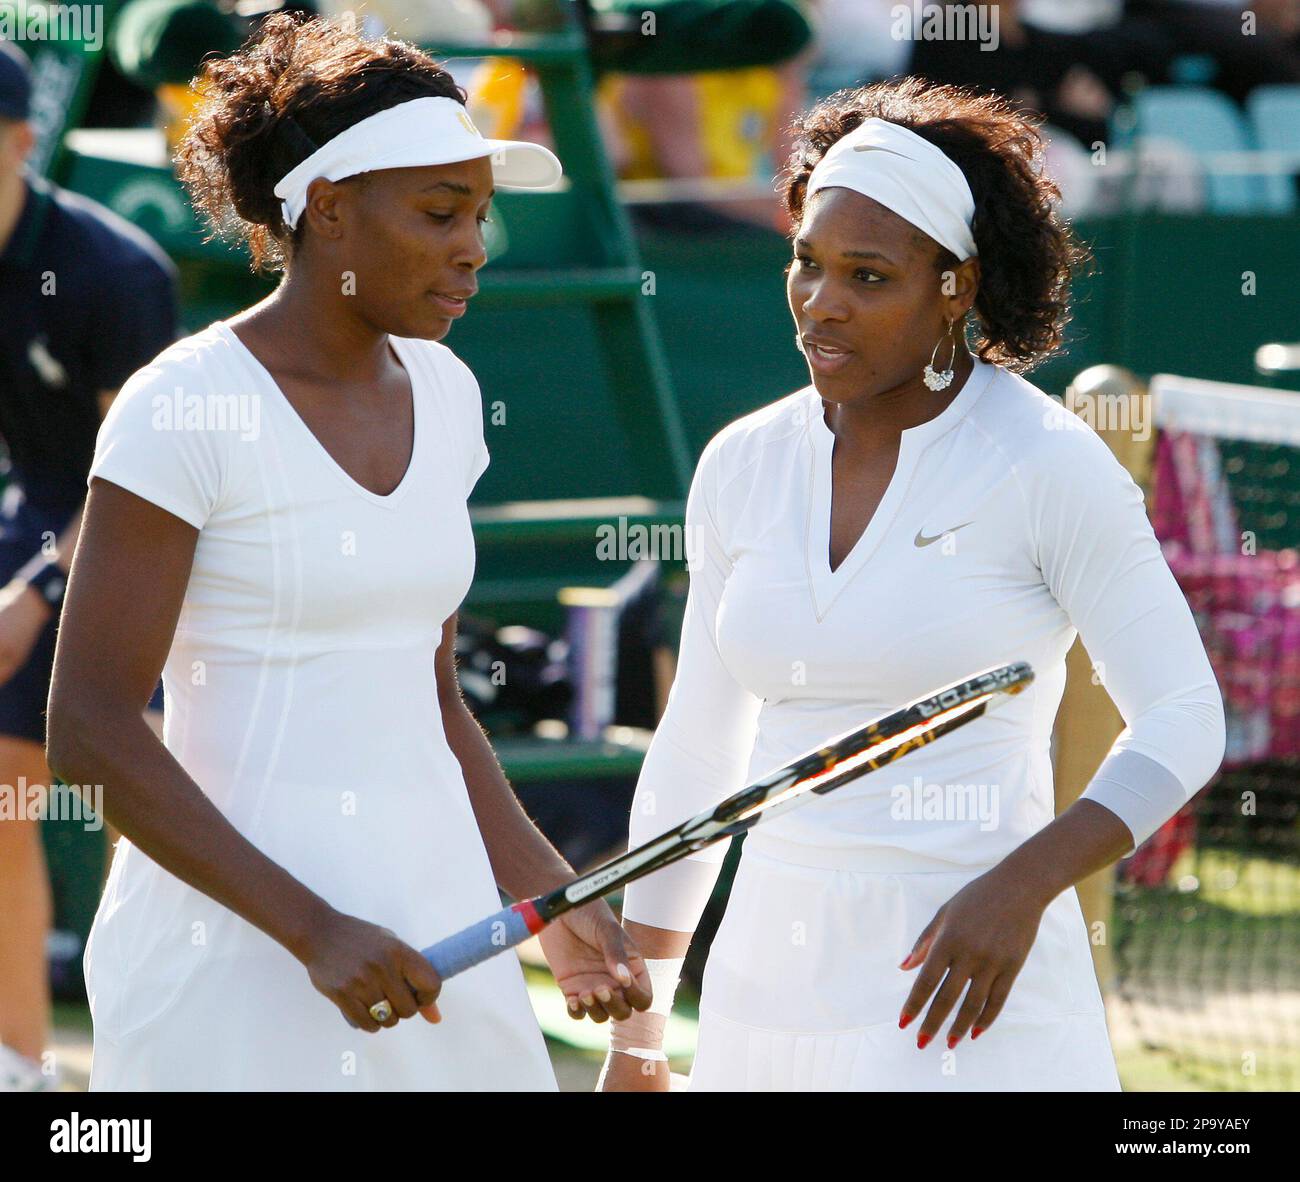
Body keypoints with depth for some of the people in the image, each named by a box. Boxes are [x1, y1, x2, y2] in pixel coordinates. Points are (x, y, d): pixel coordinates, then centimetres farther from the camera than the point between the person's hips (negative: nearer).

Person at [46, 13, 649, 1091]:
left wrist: (552, 899, 7)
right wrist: (311, 930, -19)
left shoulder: (442, 395, 10)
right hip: (233, 941, -6)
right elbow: (90, 732, -14)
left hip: (432, 910, 6)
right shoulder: (187, 407, -11)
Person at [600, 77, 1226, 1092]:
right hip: (774, 990, 5)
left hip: (970, 1007, -5)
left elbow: (1184, 720, -6)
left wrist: (1023, 888, -21)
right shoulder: (744, 467, 7)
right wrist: (636, 1028, 16)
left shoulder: (1050, 465, -8)